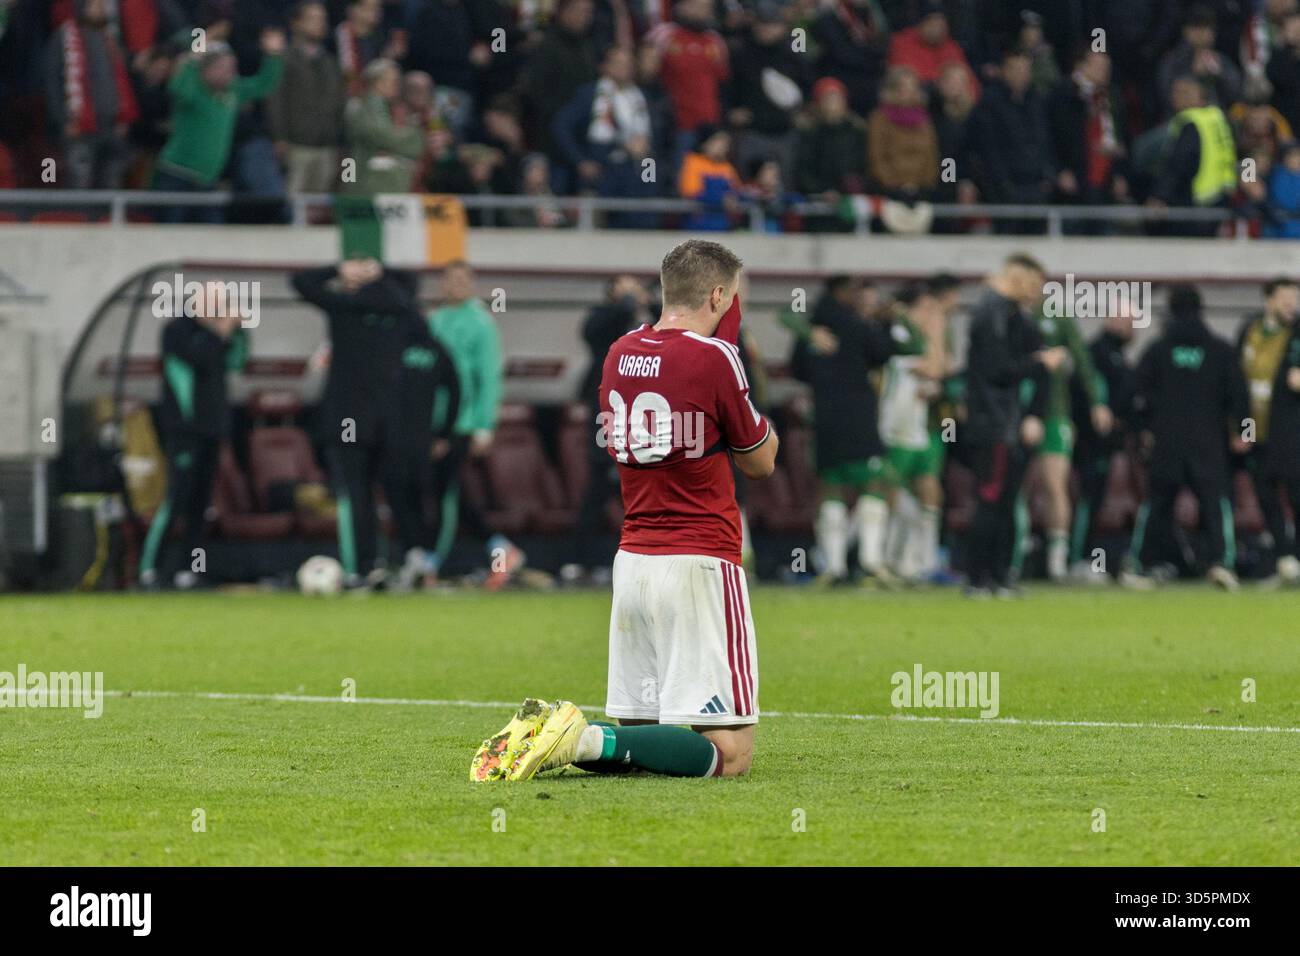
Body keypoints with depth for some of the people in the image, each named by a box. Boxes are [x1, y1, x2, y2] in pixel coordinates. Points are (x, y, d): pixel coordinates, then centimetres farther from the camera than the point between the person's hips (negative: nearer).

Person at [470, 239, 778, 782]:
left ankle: (541, 732, -7)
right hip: (698, 564, -7)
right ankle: (586, 741, -24)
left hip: (631, 559, 7)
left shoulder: (620, 353, 9)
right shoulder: (713, 356, -10)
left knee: (635, 727, 18)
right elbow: (760, 462, 2)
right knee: (731, 753, -8)